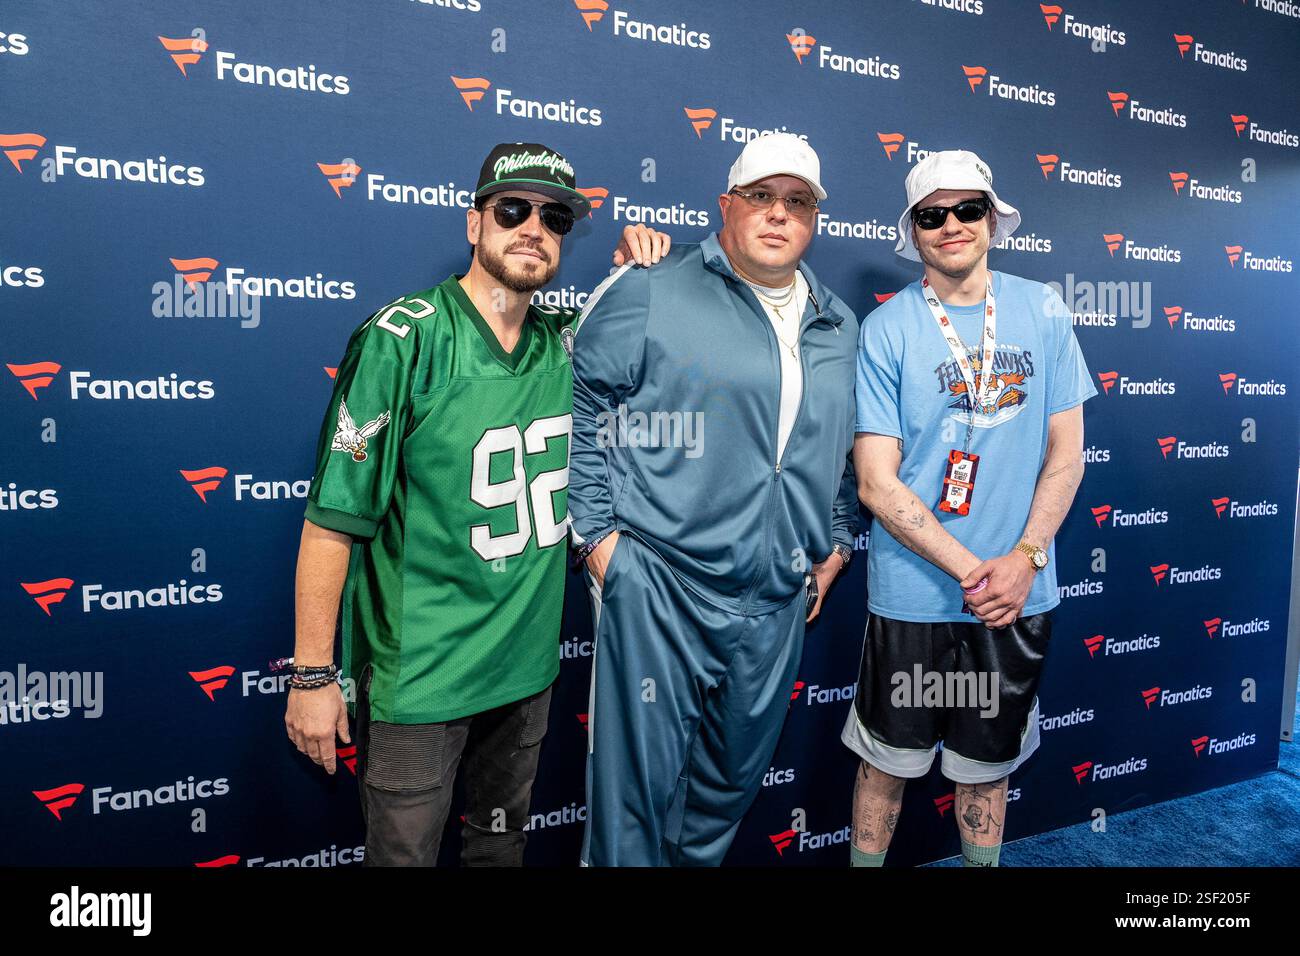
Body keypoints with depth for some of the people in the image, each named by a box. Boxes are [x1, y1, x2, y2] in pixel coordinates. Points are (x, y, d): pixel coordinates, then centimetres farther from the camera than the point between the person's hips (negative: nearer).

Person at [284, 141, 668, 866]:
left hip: (529, 664, 5)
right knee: (404, 853, 14)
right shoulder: (405, 339, -16)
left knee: (503, 843, 25)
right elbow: (334, 518, -15)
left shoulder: (566, 344, 0)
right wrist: (313, 674, -12)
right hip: (420, 673, -5)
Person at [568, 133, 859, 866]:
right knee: (640, 776, 4)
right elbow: (581, 410, -6)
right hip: (659, 585, -5)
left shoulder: (839, 327, 12)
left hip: (777, 602, 6)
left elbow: (849, 449, 21)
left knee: (736, 776, 21)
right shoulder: (650, 293, -5)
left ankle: (700, 860, 45)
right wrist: (598, 531, -10)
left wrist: (837, 542, 15)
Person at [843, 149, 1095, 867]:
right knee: (889, 763, 12)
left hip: (1019, 593, 3)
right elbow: (876, 484, -11)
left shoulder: (1042, 311, 2)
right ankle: (866, 864, 35)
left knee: (987, 766, 19)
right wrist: (970, 570, -17)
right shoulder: (886, 329, -8)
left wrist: (1024, 559, -10)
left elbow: (1066, 454, 2)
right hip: (913, 597, -2)